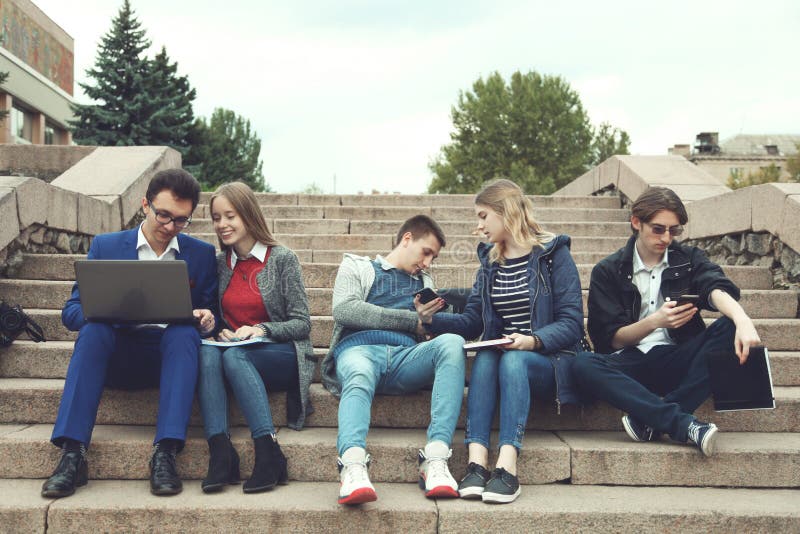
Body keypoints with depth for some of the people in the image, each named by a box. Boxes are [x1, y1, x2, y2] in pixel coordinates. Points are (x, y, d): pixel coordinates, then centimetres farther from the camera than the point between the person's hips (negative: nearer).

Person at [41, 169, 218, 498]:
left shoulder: (202, 255, 11)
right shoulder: (105, 246, 10)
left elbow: (211, 317, 12)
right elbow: (72, 311, 4)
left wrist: (207, 320, -14)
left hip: (171, 351, 0)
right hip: (119, 355, 1)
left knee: (185, 331, -33)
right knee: (93, 330, -31)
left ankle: (165, 453, -41)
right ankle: (72, 455, -36)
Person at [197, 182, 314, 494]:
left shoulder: (282, 259, -1)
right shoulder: (220, 264, 12)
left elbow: (302, 324, -4)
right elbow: (217, 319, 17)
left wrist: (262, 330, -20)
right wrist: (219, 331, -6)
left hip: (283, 357, -3)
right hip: (234, 352, 4)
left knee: (234, 355, -34)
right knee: (207, 350, -30)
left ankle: (268, 453, -37)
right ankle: (220, 451, -40)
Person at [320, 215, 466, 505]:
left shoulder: (425, 283, 36)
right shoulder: (357, 267, 23)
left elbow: (429, 334, 29)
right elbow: (343, 310, 2)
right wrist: (412, 320, 2)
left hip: (406, 357, 3)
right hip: (359, 349, -3)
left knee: (452, 342, -29)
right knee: (359, 376, -40)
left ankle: (435, 460, -42)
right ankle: (353, 470, -63)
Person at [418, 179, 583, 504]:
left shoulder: (553, 254, -3)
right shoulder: (490, 260, 14)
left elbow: (572, 323, -11)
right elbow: (472, 322, 8)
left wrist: (534, 341, -28)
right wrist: (433, 319, -9)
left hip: (547, 361, -4)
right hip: (502, 357, 4)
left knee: (512, 360, -34)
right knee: (484, 357, -29)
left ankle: (507, 467, -47)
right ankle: (476, 463, -43)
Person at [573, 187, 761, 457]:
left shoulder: (688, 259, 12)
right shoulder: (607, 272, 7)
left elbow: (716, 288, -11)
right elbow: (612, 339, 0)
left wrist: (742, 319, -34)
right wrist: (654, 321, -19)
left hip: (678, 362, 2)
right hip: (631, 365, -1)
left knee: (730, 328, -26)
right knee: (584, 365, -32)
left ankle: (651, 419, -34)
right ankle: (685, 424, -41)